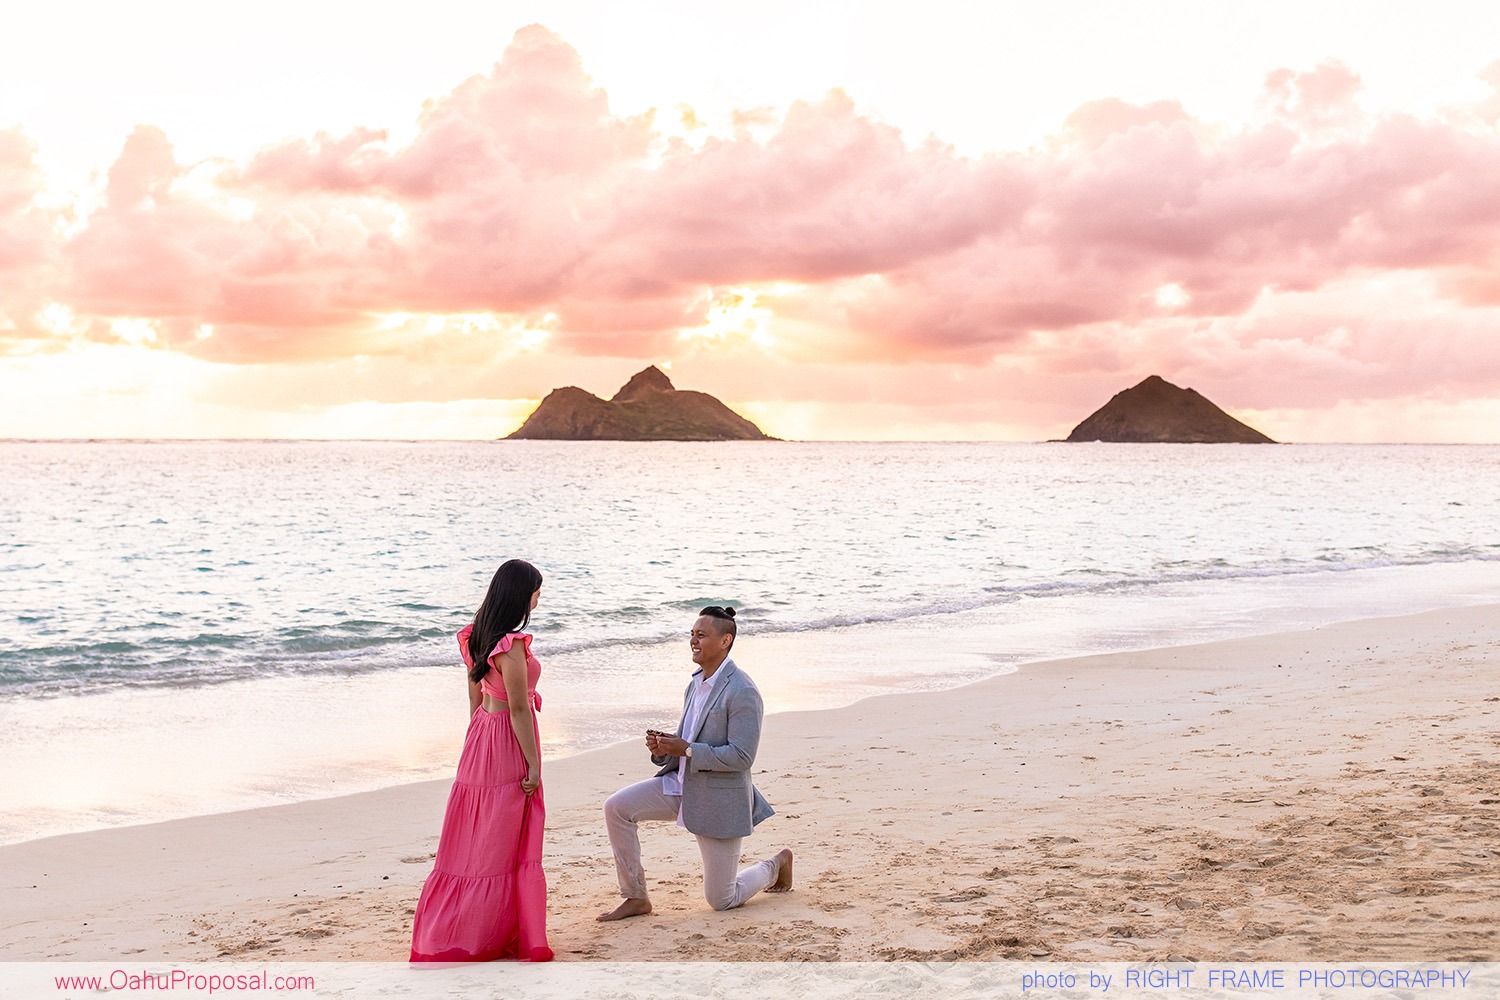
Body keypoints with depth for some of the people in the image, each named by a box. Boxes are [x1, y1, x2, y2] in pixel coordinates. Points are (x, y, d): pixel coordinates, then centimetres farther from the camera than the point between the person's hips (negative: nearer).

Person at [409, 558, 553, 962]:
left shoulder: (476, 637, 6)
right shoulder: (511, 645, -22)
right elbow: (519, 708, -20)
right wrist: (533, 764, -15)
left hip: (482, 734, 9)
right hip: (508, 747, -9)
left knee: (475, 840, 16)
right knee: (503, 846, 3)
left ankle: (443, 932, 23)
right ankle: (487, 937, 12)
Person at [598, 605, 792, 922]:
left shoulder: (742, 692, -19)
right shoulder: (696, 683, 8)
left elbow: (741, 757, -24)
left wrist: (686, 750, -25)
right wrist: (662, 748, -5)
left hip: (720, 799, -8)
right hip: (682, 784, 8)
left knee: (721, 900, 3)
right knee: (617, 807, -11)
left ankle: (776, 865, 33)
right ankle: (636, 899, 0)